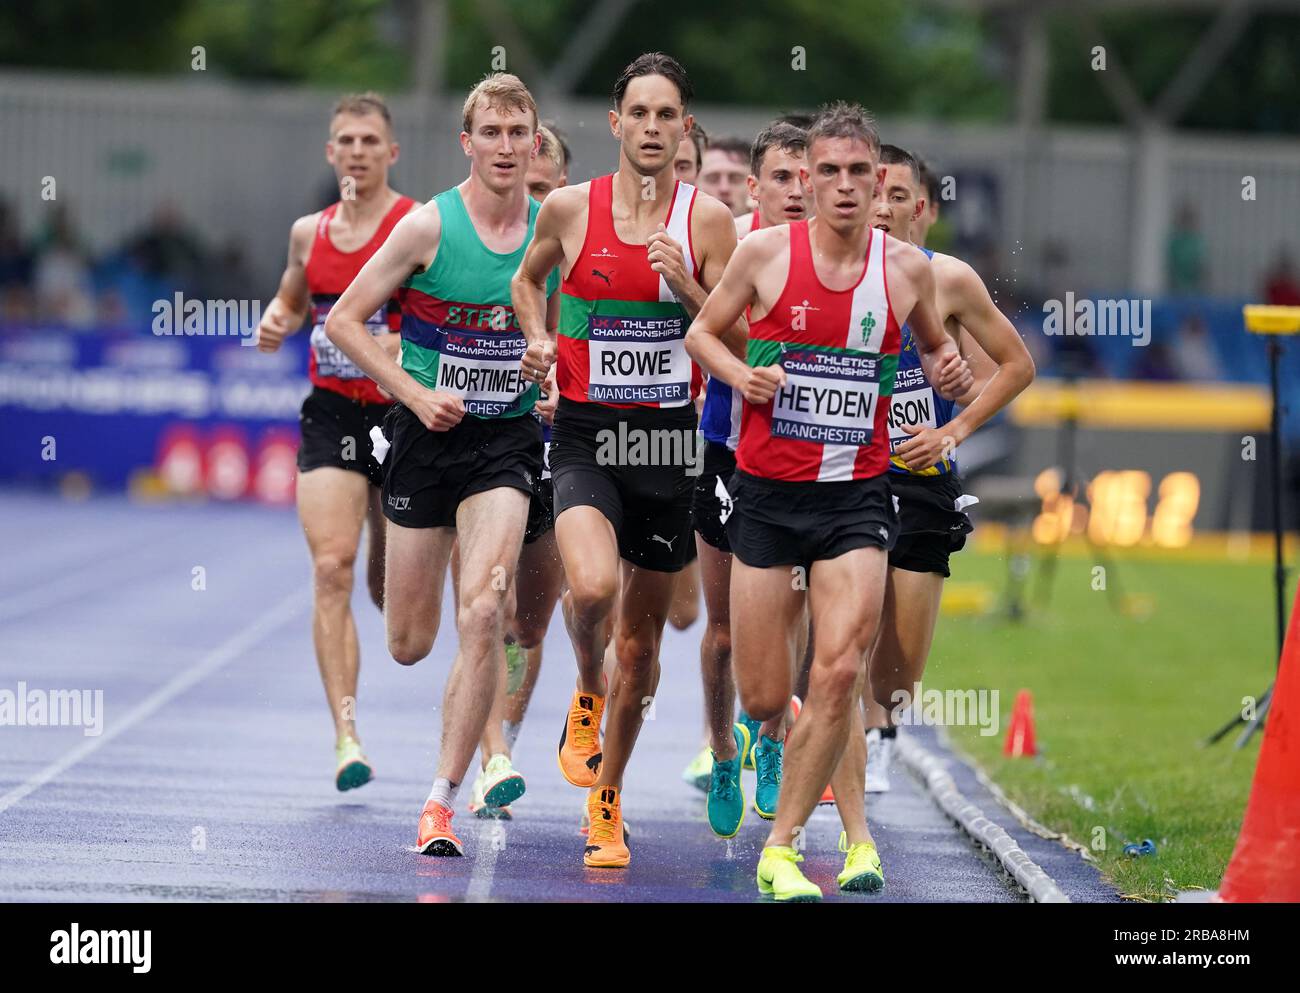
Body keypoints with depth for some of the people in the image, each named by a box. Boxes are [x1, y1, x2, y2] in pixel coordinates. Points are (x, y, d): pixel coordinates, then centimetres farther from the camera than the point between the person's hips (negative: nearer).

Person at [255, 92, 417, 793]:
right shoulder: (309, 232, 7)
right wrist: (276, 323, 4)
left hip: (403, 413, -3)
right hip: (331, 416, 3)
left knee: (389, 585, 8)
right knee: (331, 570, -14)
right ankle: (346, 736, -18)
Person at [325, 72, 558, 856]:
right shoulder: (430, 226, -8)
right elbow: (345, 320, -4)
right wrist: (416, 395, -12)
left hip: (507, 439, 1)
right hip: (427, 438, -1)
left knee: (483, 613, -18)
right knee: (410, 643, 4)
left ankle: (443, 800, -12)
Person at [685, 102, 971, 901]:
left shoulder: (907, 267, 1)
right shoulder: (765, 252, -3)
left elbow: (935, 342, 20)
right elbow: (702, 332, 9)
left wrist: (951, 371, -3)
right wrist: (741, 375, -10)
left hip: (856, 496, 0)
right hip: (768, 494, 0)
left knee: (841, 671, -17)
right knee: (763, 699, 0)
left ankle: (782, 847, -4)